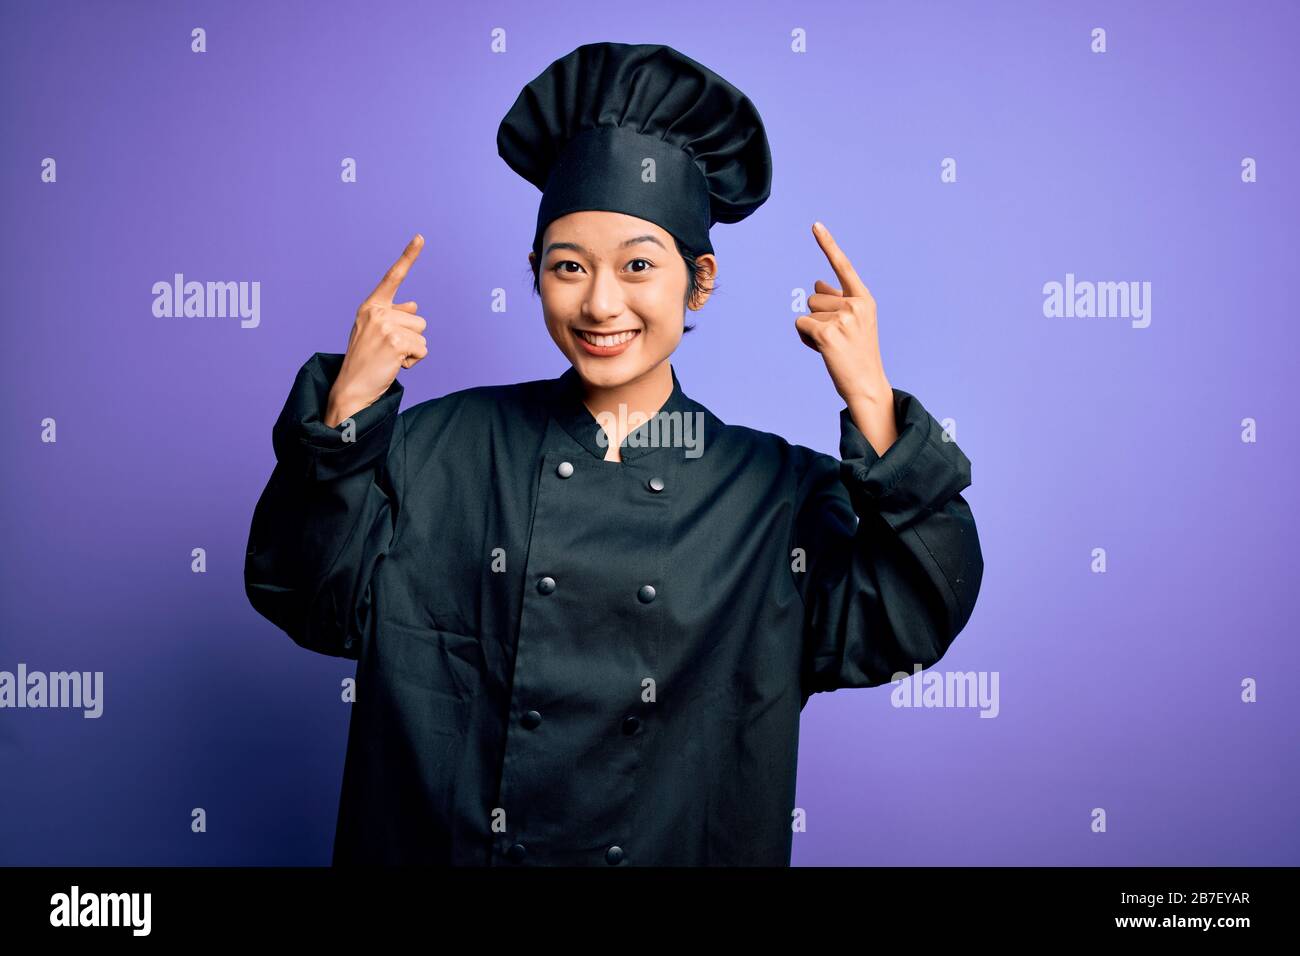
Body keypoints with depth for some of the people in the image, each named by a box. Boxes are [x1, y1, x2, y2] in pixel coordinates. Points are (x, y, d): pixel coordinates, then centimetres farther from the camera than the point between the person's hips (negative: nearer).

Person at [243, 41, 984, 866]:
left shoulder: (779, 495, -9)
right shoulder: (446, 450, -8)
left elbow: (907, 624, -18)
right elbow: (314, 602, -11)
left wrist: (871, 405, -25)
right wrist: (348, 407, -23)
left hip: (685, 847, 1)